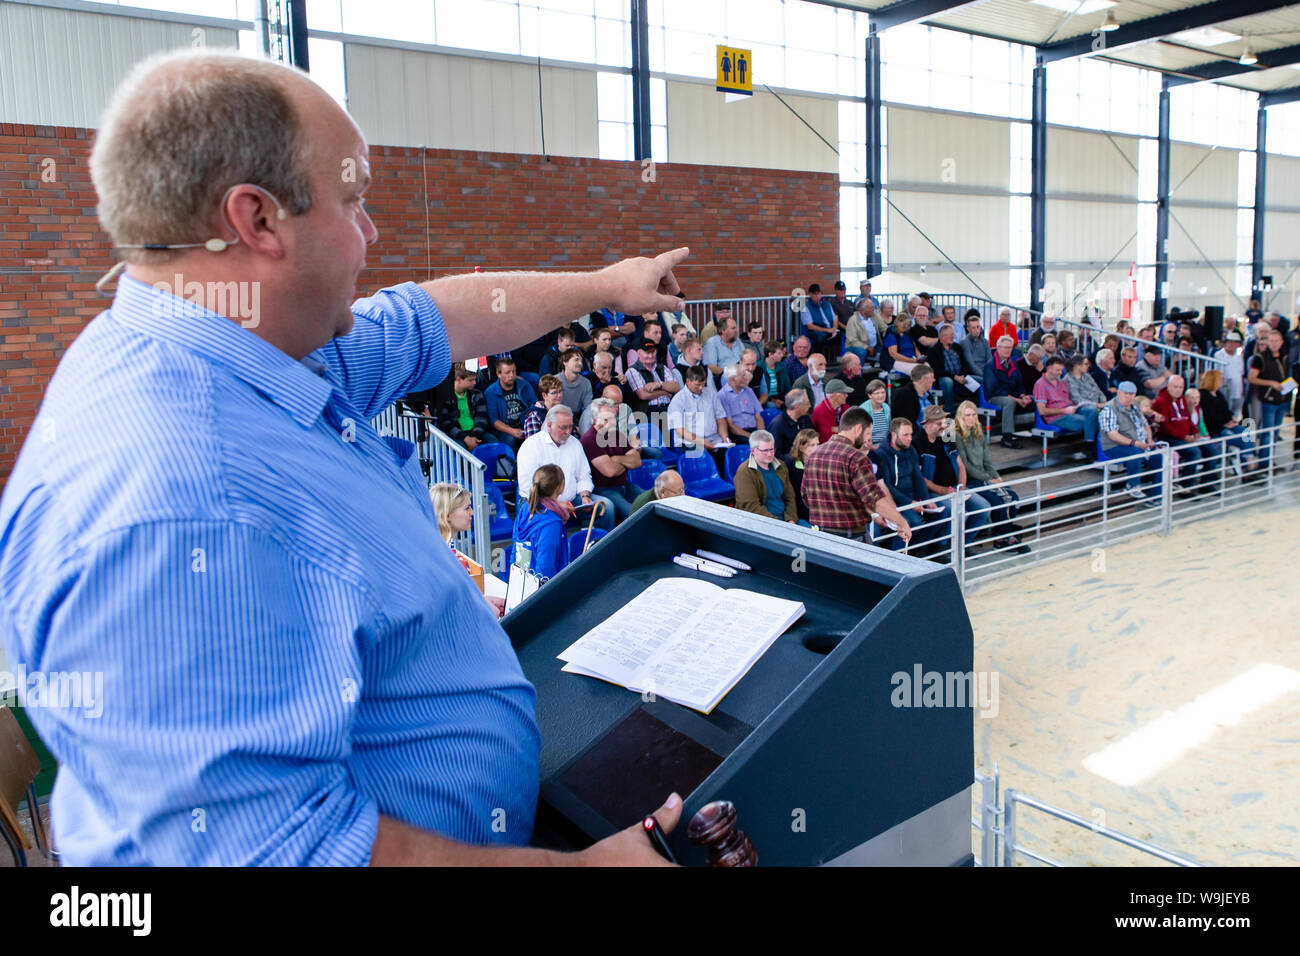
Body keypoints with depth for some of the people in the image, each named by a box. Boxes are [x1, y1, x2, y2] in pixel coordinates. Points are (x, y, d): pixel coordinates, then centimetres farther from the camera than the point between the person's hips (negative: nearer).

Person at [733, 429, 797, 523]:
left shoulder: (780, 466, 14)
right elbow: (751, 507, -16)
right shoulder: (744, 472, -9)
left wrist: (791, 520, -3)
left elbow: (789, 496, 15)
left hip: (785, 520, 6)